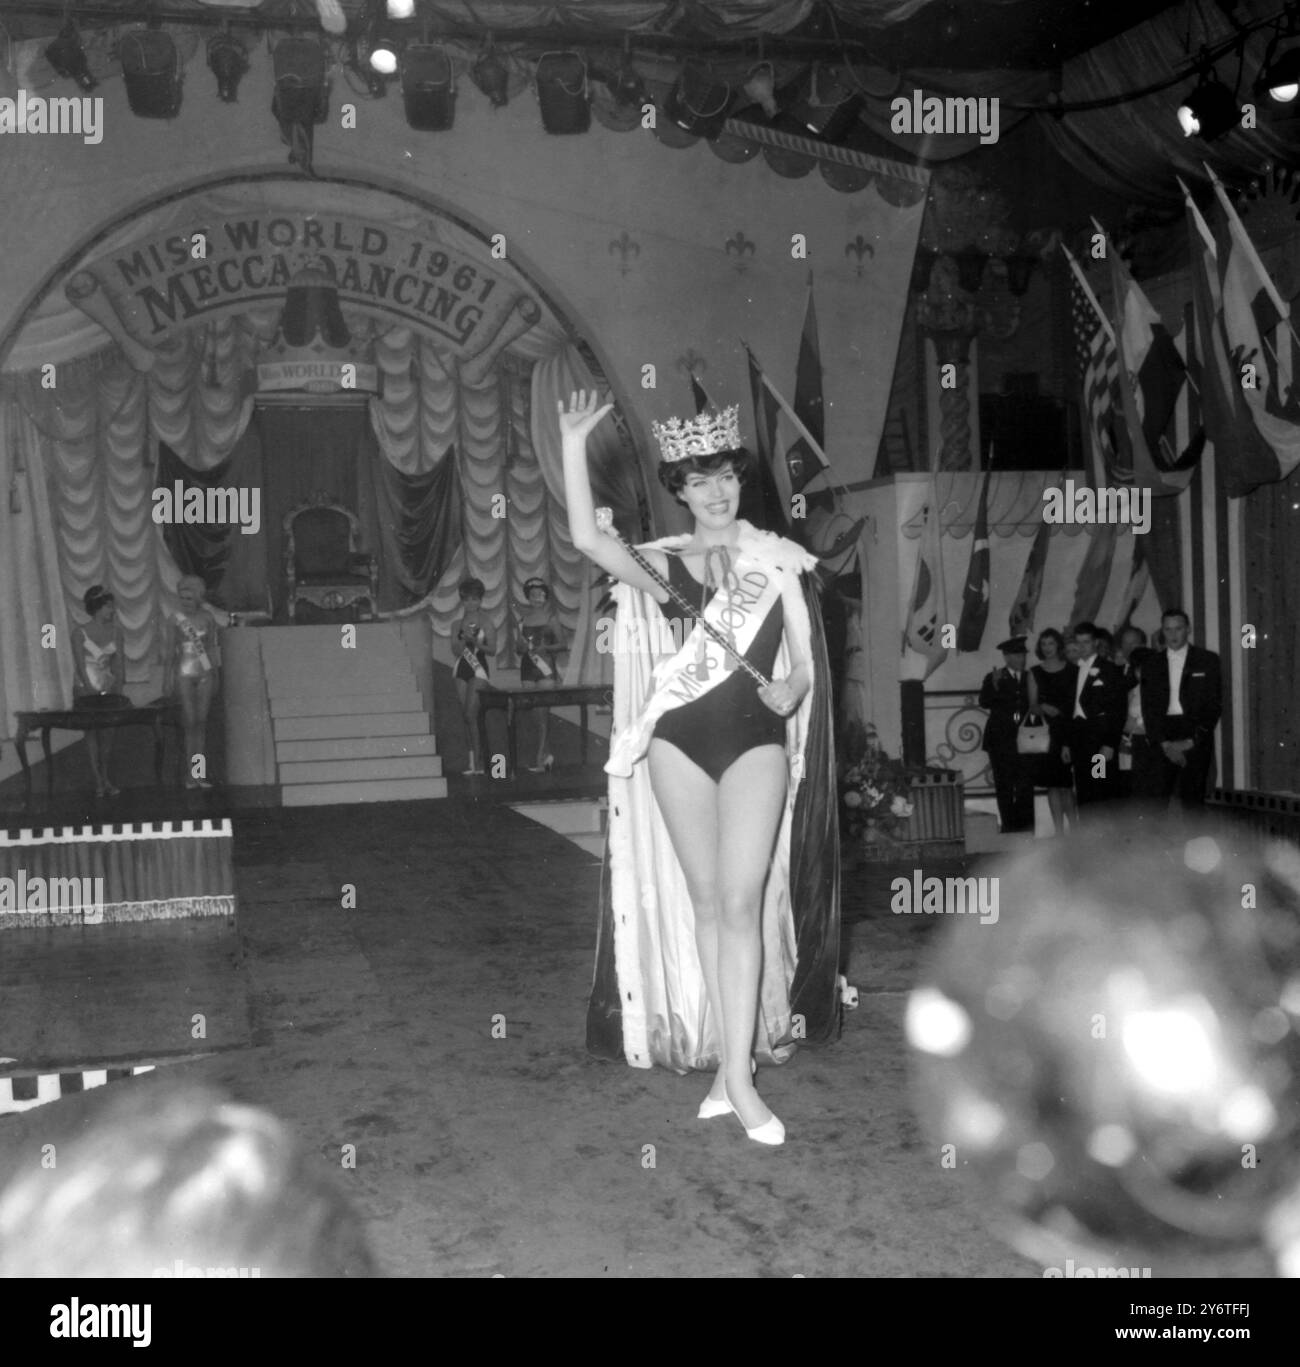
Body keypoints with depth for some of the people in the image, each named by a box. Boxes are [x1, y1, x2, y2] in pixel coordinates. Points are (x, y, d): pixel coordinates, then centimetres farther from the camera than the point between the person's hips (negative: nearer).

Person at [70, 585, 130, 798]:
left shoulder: (116, 631, 4)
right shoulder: (80, 632, -7)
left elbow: (119, 661, 2)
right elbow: (81, 665, -12)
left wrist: (119, 686, -9)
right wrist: (91, 689, -19)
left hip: (108, 688, 3)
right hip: (85, 689, -3)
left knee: (108, 732, -3)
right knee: (91, 733, -4)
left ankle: (105, 778, 9)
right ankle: (99, 782, -3)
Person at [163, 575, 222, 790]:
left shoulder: (207, 618, 5)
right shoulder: (174, 620, 0)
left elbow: (213, 648, 10)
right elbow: (169, 652, 2)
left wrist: (216, 676, 9)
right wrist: (167, 680, -1)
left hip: (205, 673, 2)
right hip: (184, 674, -2)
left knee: (201, 722, 1)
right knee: (190, 722, -6)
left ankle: (200, 773, 4)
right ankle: (190, 775, -2)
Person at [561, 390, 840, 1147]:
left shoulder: (778, 559, 6)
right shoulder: (661, 563, 7)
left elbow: (807, 662, 6)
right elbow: (588, 538, -11)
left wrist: (790, 689, -16)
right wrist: (574, 443, -14)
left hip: (755, 737, -1)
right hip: (679, 739, 2)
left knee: (742, 902, -9)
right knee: (704, 901, 7)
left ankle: (738, 1074, -7)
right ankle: (725, 1055, 18)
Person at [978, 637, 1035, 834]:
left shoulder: (1029, 678, 9)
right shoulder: (993, 678, 2)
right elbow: (984, 703, -12)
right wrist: (994, 685, -25)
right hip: (1001, 740, -2)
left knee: (1026, 782, -3)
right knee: (1004, 784, 3)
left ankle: (1024, 822, 4)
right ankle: (1008, 824, 9)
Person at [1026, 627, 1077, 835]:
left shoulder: (1072, 670, 5)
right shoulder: (1035, 672, 9)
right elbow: (1032, 705, 8)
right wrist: (1043, 708, -12)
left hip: (1068, 732, -1)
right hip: (1047, 734, 1)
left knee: (1067, 784, -4)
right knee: (1053, 785, 0)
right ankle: (1059, 830, 5)